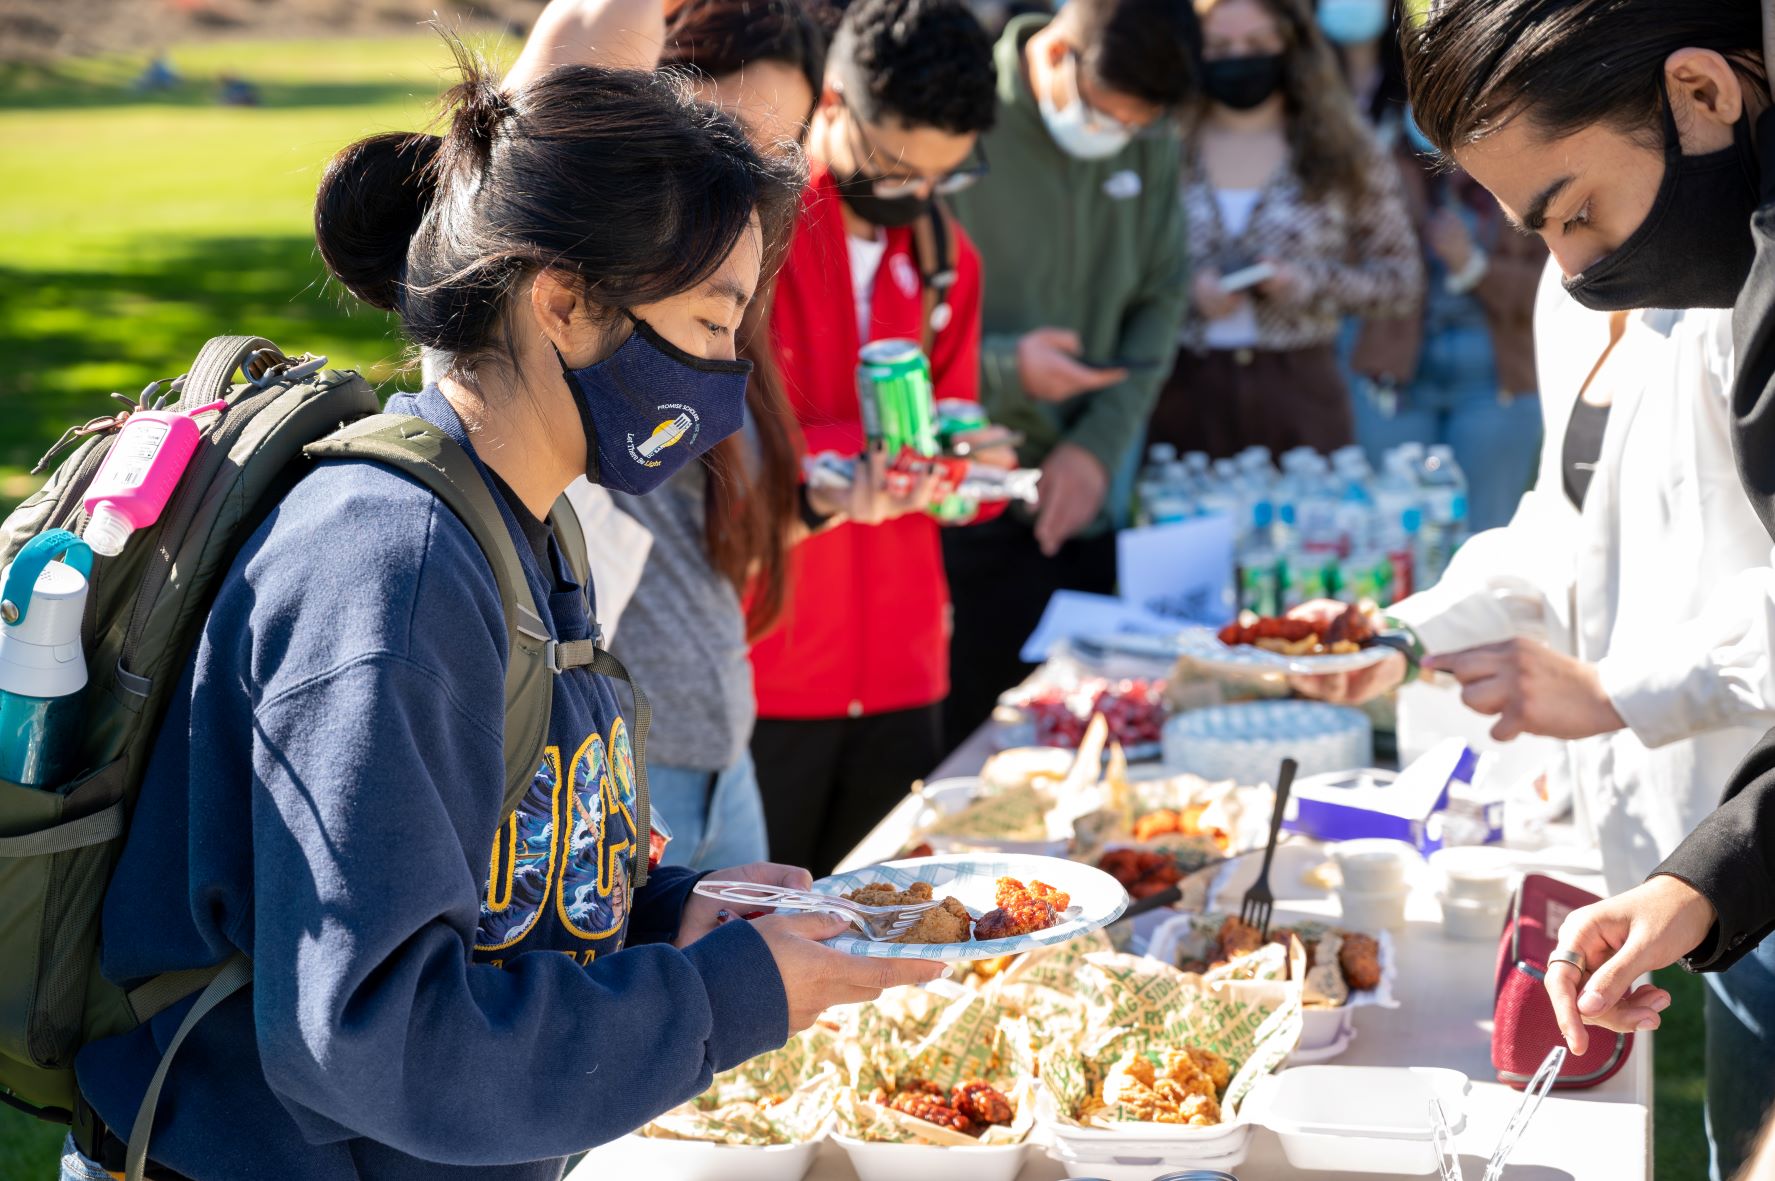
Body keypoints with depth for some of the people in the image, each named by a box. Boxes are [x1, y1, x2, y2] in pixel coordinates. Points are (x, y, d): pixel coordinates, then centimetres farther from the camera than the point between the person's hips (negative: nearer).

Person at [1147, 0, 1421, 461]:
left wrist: (1310, 282, -10)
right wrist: (1184, 289, -12)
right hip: (1184, 387, 0)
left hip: (1301, 390, 0)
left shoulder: (1342, 151, 5)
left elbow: (1402, 277, 6)